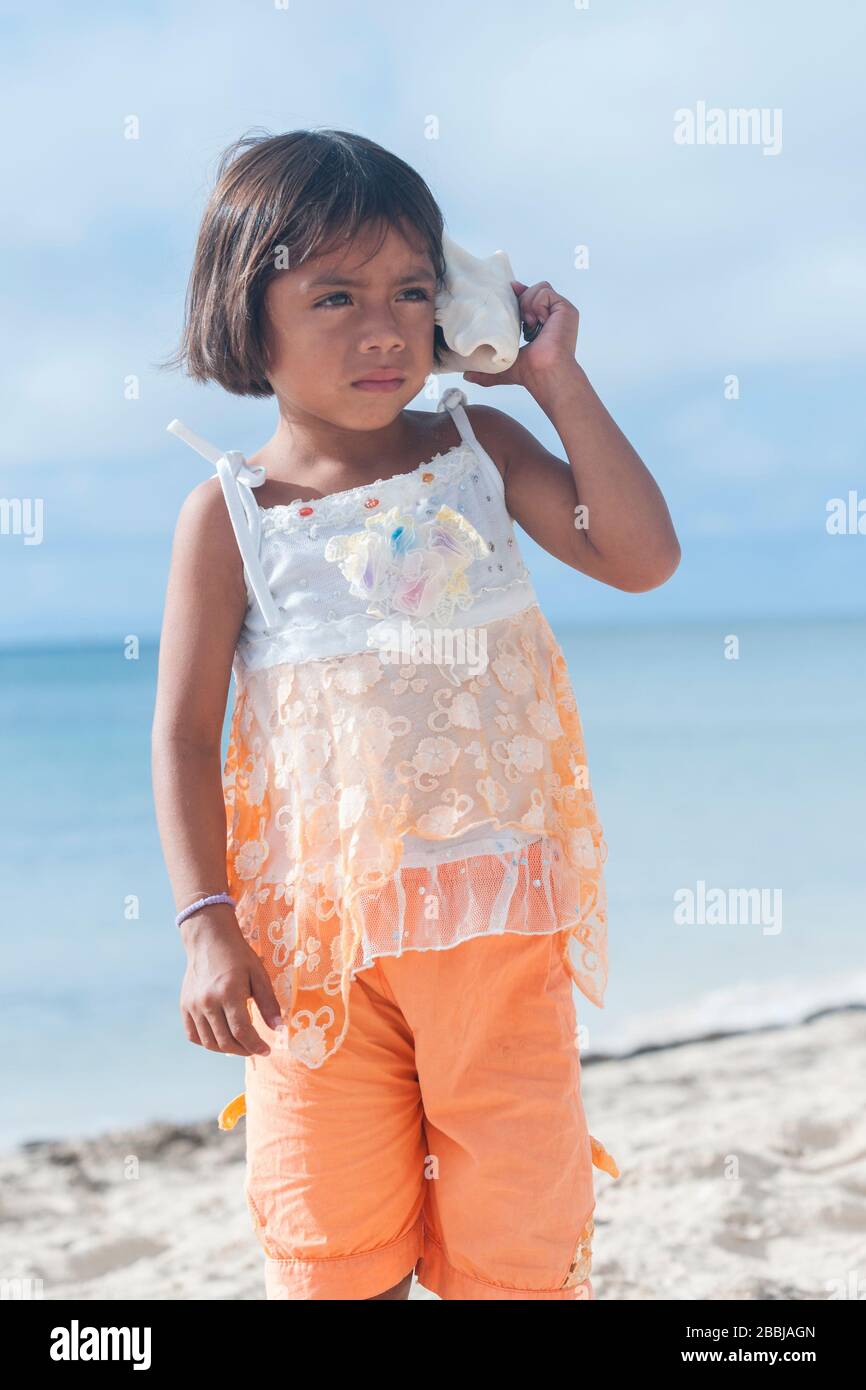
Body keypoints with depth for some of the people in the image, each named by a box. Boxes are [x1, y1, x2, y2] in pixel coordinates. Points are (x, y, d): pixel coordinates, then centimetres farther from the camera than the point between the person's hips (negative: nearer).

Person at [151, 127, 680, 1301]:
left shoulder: (479, 449, 2)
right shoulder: (229, 516, -5)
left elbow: (642, 557, -5)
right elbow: (184, 733, -5)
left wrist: (557, 378, -6)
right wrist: (208, 928, -12)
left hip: (499, 910, 2)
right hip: (319, 926, -1)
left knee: (520, 1237, 10)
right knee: (332, 1251, 11)